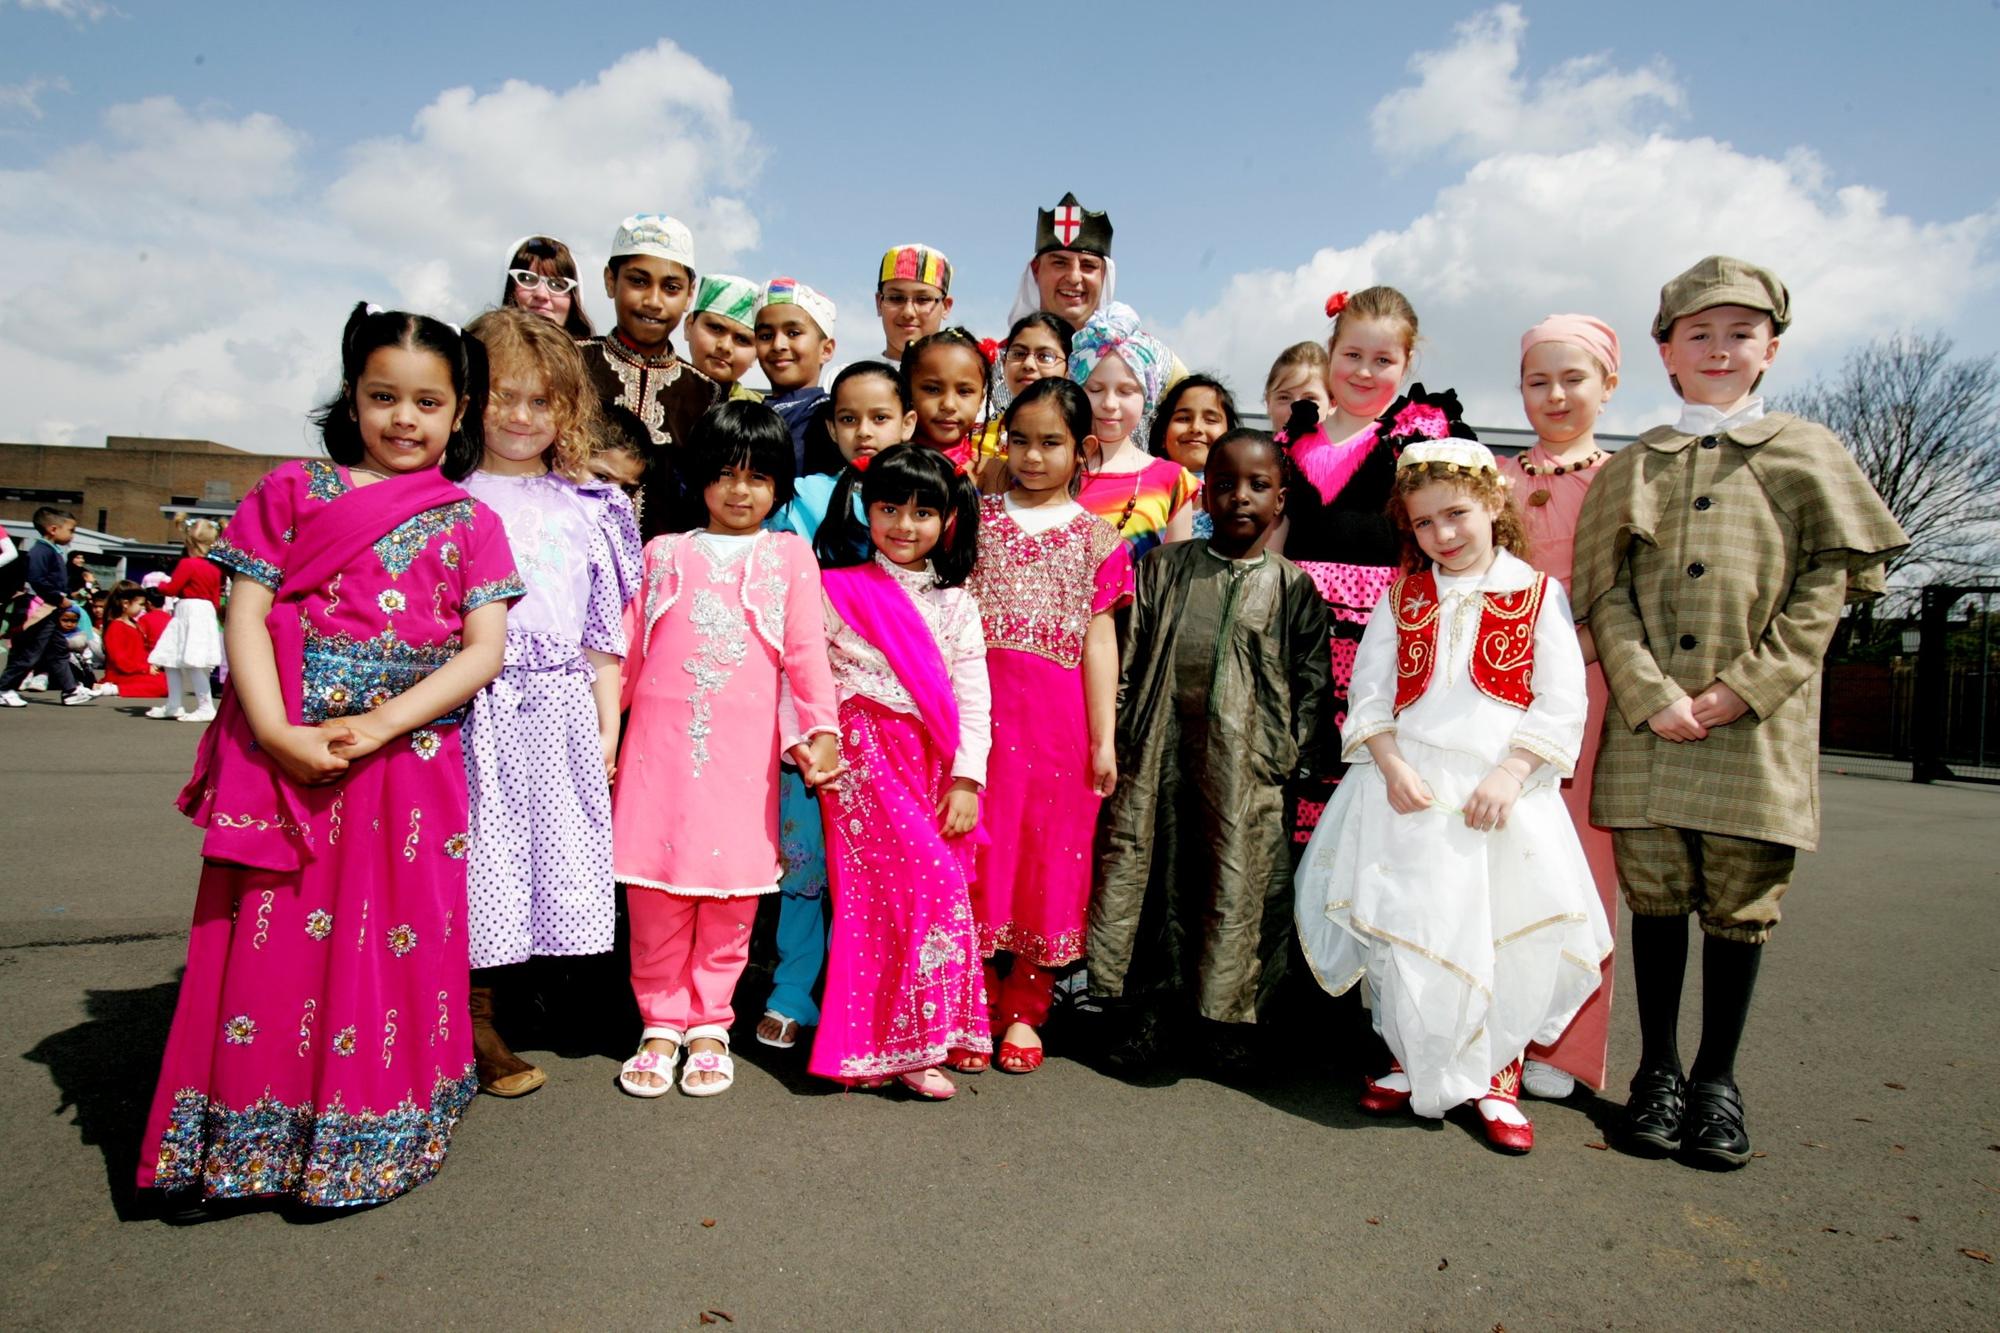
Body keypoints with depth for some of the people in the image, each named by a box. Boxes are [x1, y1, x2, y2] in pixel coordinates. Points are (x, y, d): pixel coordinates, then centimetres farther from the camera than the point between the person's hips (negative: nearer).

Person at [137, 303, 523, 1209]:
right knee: (266, 946, 6)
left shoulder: (469, 524, 6)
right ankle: (253, 1130, 26)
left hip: (410, 763, 0)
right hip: (283, 756, 0)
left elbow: (485, 649, -2)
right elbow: (246, 616, 0)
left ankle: (363, 1140, 23)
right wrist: (279, 733, -13)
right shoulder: (292, 490, 7)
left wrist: (378, 726, -14)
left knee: (387, 947, 6)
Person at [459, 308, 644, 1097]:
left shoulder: (590, 507, 11)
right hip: (472, 710, -2)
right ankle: (469, 1032, 15)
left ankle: (484, 1027, 21)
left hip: (558, 712, 2)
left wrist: (608, 726, 7)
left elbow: (605, 631, 11)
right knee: (473, 864, 0)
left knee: (529, 869, 6)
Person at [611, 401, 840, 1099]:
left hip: (742, 754, -1)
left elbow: (806, 650, 3)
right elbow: (626, 648, 15)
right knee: (655, 894, 3)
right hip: (659, 749, 1)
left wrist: (820, 730, -7)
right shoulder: (664, 553, 14)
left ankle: (709, 1024, 19)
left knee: (731, 891, 2)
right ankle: (661, 1023, 19)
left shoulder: (789, 556, 9)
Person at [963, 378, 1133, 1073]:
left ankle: (1023, 1010, 19)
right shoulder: (979, 517, 10)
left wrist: (1104, 738, 0)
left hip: (1059, 713, 0)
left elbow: (1099, 637, 5)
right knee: (978, 849, 1)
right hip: (981, 701, 0)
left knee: (1048, 855, 5)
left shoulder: (1095, 535, 8)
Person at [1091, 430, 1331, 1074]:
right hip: (1160, 752, 1)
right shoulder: (1163, 568, 10)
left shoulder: (1293, 587, 8)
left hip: (1248, 766, -1)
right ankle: (1142, 1012, 20)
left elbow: (1312, 682, 6)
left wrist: (1293, 760, -3)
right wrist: (1118, 740, 0)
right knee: (1154, 874, 5)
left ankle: (1225, 1019, 17)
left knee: (1240, 885, 1)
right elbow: (1125, 658, 8)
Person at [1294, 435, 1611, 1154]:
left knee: (1509, 936, -2)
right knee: (1404, 931, 1)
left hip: (1500, 791, -1)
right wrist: (1393, 767, -10)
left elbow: (1562, 703, -2)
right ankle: (1415, 1064, 21)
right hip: (1409, 787, 1)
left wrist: (1509, 775, -14)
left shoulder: (1537, 595, 4)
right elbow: (1368, 692, 5)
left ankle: (1495, 1077, 17)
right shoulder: (1402, 597, 10)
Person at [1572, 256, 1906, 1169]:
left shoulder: (1805, 454, 8)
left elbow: (1833, 580, 1)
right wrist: (1655, 696, -10)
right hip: (1650, 721, 1)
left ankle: (1717, 1080, 20)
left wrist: (1744, 686, -10)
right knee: (1655, 891, 5)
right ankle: (1657, 1070, 20)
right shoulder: (1631, 468, 11)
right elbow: (1604, 593, 4)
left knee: (1741, 900, 3)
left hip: (1758, 726, -1)